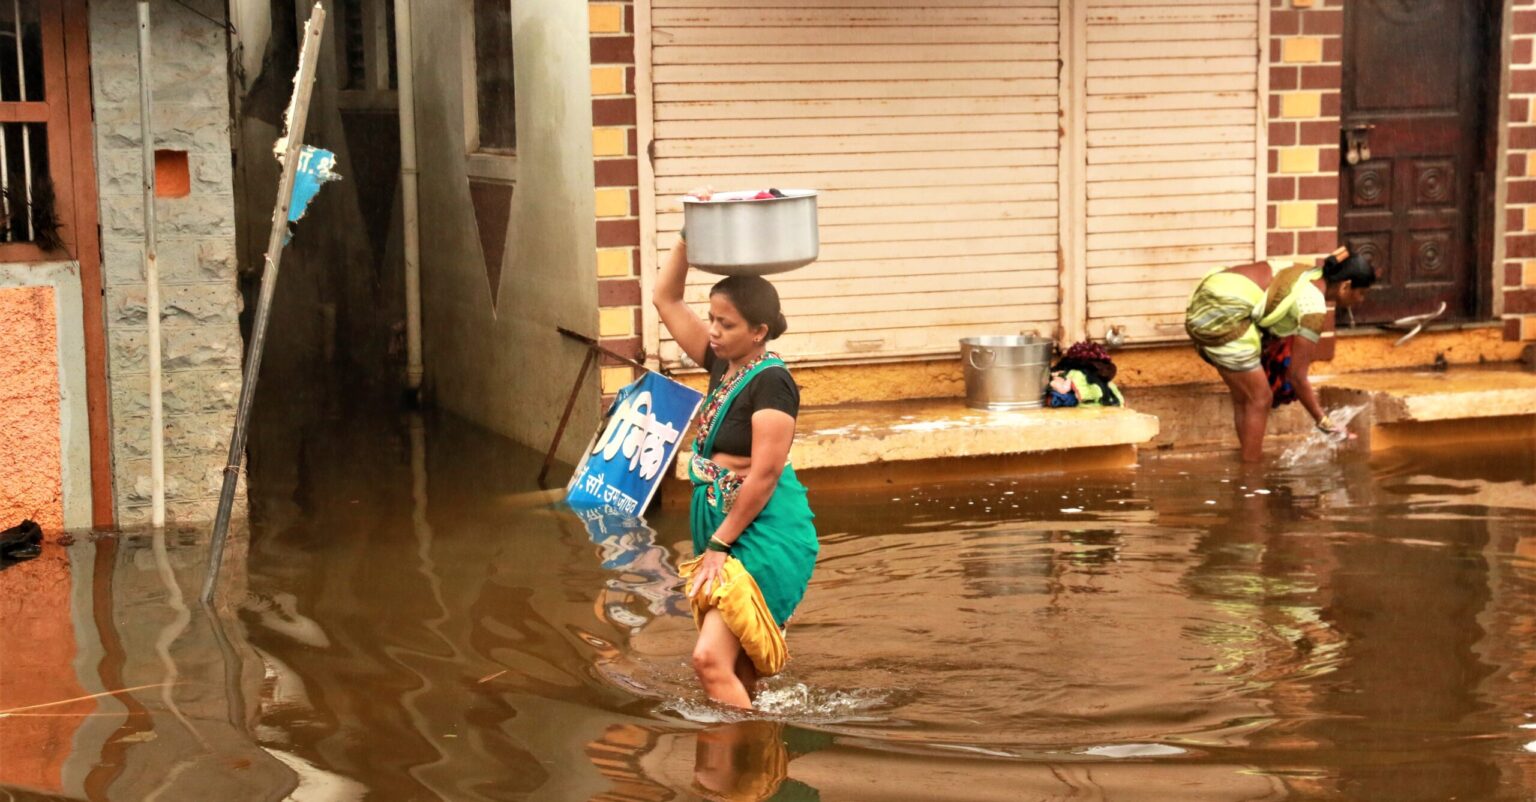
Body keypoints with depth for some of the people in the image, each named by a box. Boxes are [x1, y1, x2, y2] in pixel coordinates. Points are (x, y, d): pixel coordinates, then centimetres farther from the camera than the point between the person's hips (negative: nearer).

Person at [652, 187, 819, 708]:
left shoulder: (770, 382, -15)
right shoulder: (723, 366, 9)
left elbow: (764, 474, -20)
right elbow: (666, 299, 17)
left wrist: (718, 545, -17)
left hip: (764, 533, -9)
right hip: (722, 528, 9)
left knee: (711, 659, -19)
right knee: (735, 668, 13)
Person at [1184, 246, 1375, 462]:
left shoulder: (1312, 275, 15)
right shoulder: (1314, 306, -10)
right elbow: (1296, 376, -7)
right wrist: (1323, 420, 2)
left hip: (1205, 305, 9)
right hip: (1223, 314, -9)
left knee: (1242, 397, 18)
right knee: (1260, 398, 2)